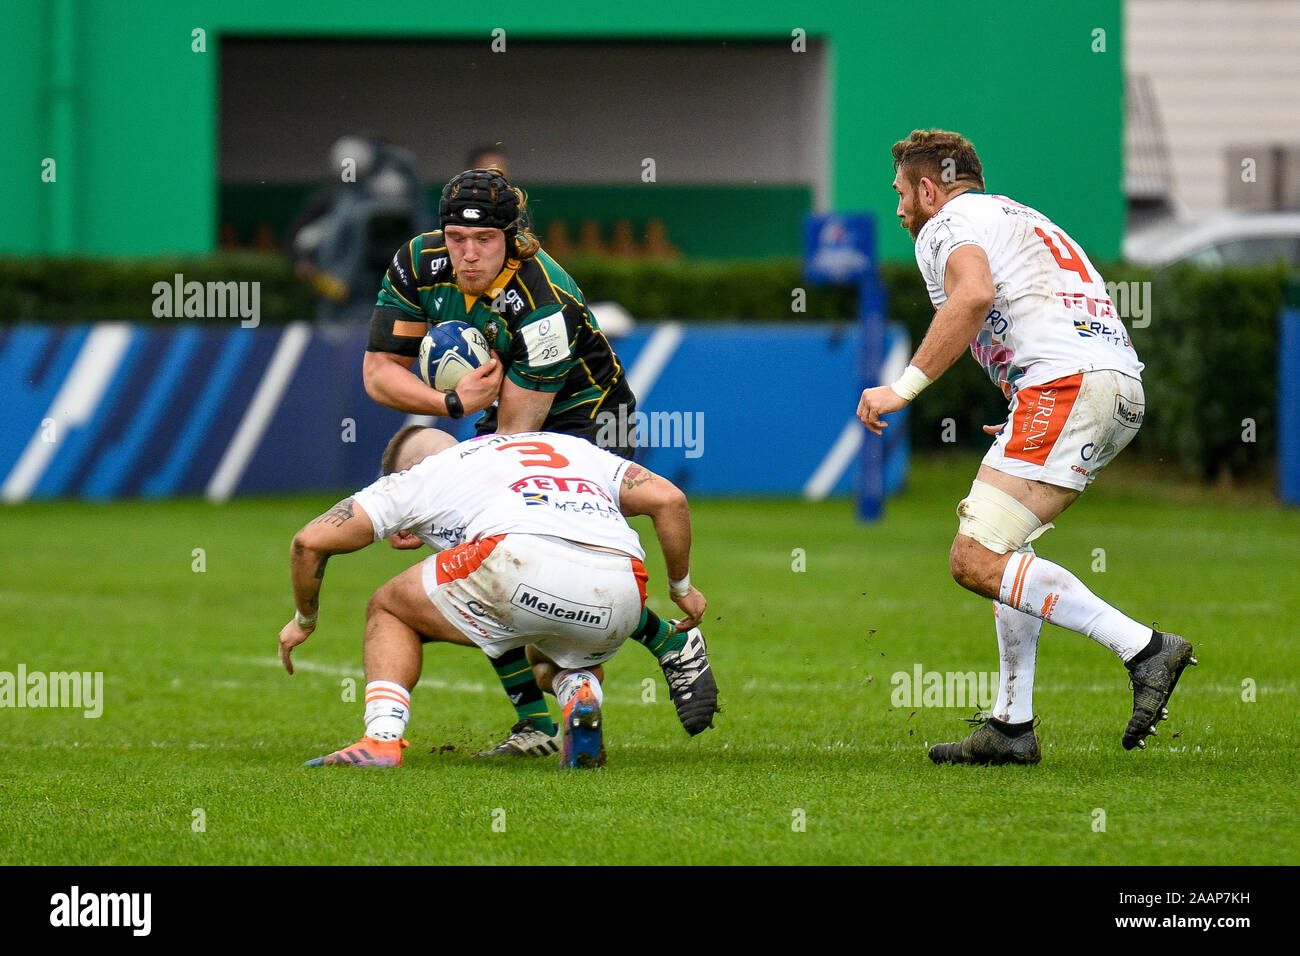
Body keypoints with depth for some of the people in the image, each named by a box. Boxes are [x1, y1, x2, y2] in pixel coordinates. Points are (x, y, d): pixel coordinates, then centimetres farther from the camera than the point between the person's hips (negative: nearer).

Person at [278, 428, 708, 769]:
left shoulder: (422, 475, 28)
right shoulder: (569, 445, 38)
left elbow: (311, 541, 24)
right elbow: (668, 499, 26)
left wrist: (305, 619, 41)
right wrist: (682, 587, 39)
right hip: (622, 592, 4)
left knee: (389, 610, 22)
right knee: (571, 657, 37)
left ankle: (382, 738, 2)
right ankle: (582, 695, 2)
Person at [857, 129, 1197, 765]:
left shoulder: (947, 224, 4)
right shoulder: (1019, 219, 33)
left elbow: (974, 294, -18)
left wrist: (904, 387, -16)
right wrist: (1021, 426, 40)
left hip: (1066, 381, -10)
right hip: (1123, 387, 10)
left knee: (977, 562, -13)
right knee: (1000, 550, 20)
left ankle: (1144, 648, -20)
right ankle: (1011, 726, 13)